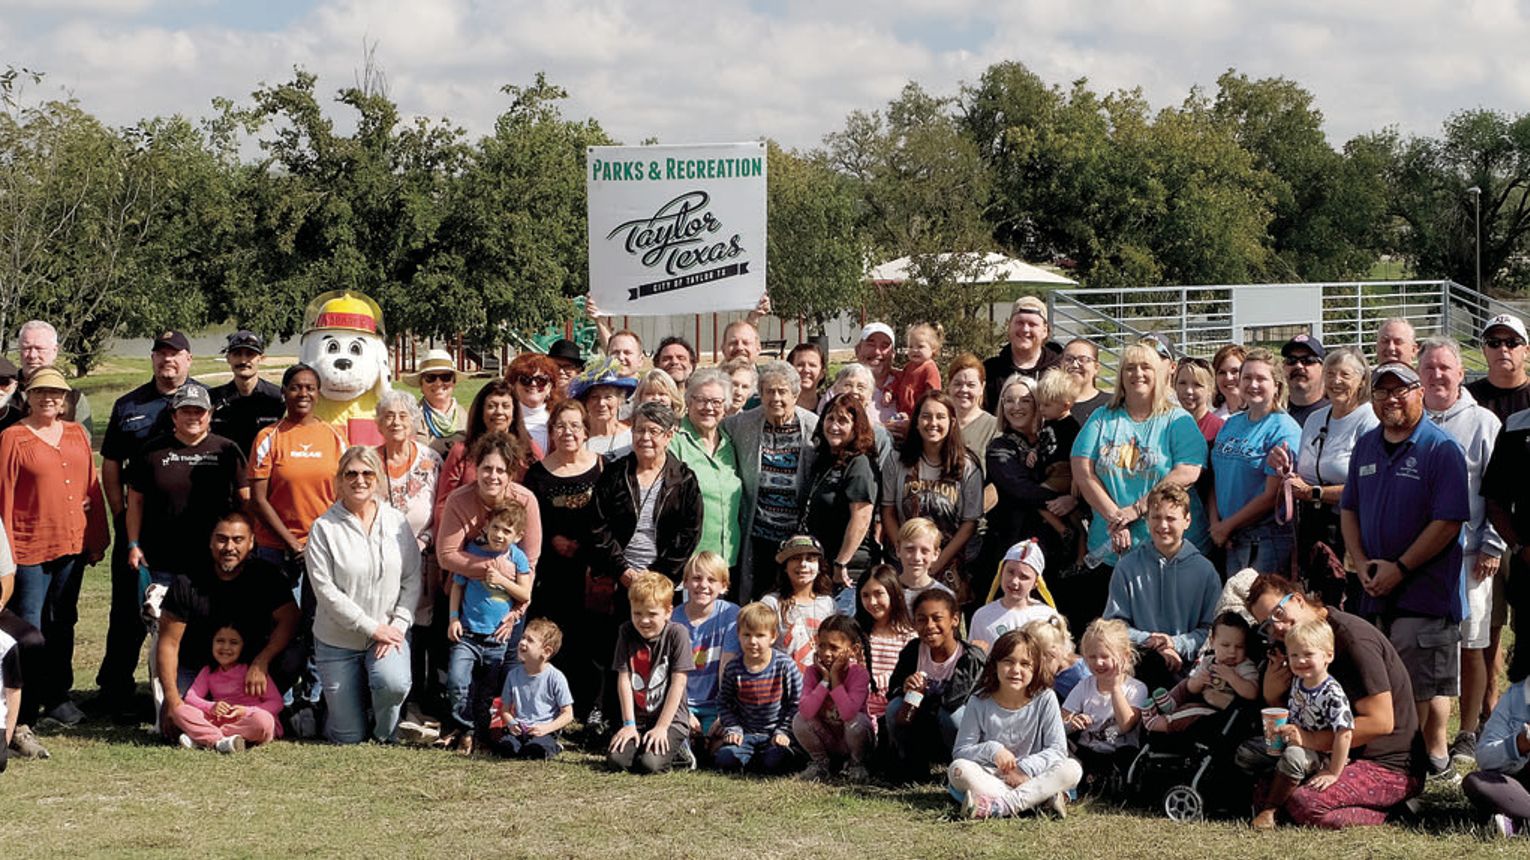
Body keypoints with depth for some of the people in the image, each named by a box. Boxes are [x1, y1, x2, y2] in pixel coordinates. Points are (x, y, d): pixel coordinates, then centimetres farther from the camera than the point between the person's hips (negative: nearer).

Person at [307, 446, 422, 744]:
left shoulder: (397, 522, 2)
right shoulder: (324, 528, -9)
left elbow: (412, 580, 2)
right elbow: (325, 590, -14)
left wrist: (398, 625, -12)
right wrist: (372, 628, -16)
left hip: (388, 633, 1)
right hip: (338, 640, -1)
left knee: (394, 683, -32)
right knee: (348, 737, 0)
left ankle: (385, 731, 2)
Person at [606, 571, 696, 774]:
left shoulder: (677, 634, -10)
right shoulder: (626, 632, 1)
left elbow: (678, 684, -12)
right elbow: (623, 679, -2)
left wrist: (661, 727, -16)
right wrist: (629, 724, -9)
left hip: (671, 718, -4)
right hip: (637, 719, 4)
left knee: (650, 764, -26)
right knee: (615, 760, -20)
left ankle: (678, 749, 6)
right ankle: (640, 741, 12)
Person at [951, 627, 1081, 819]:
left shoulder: (1045, 699, -3)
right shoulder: (979, 702, -3)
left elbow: (1058, 749, -6)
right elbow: (960, 751, -4)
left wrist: (1027, 768, -20)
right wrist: (991, 750, -22)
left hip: (1031, 778, 0)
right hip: (990, 778, 0)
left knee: (1073, 769, -26)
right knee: (958, 769, -29)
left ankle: (1001, 805, -39)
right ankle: (1044, 798, -36)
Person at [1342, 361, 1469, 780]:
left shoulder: (1441, 448, -10)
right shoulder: (1365, 447, 12)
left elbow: (1448, 521, -15)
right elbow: (1349, 509, 17)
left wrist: (1399, 568, -16)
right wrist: (1362, 563, 1)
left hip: (1427, 591, -6)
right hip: (1376, 589, 6)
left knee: (1426, 681, -2)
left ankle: (1435, 755, 11)